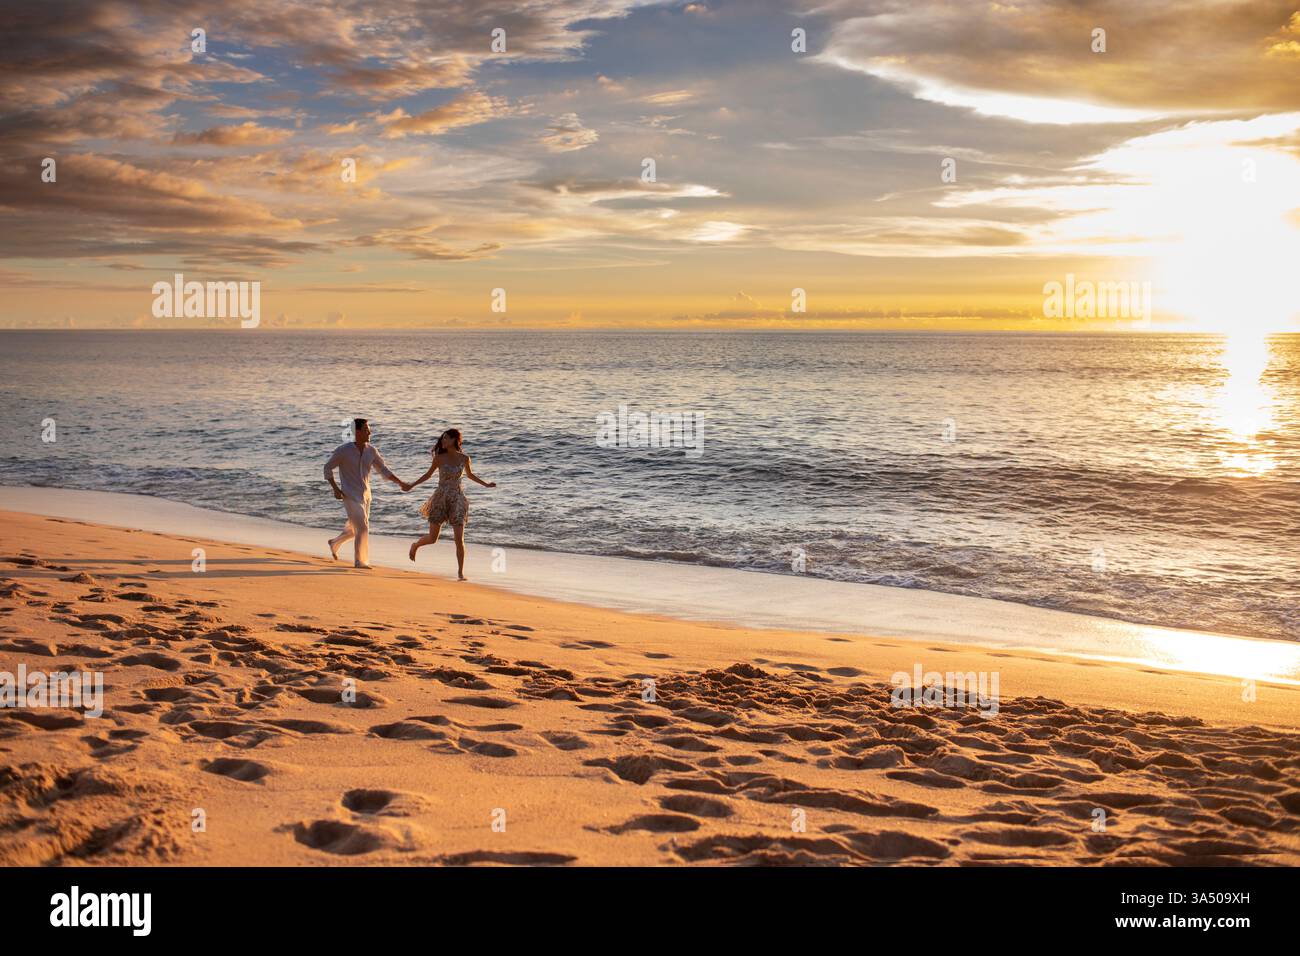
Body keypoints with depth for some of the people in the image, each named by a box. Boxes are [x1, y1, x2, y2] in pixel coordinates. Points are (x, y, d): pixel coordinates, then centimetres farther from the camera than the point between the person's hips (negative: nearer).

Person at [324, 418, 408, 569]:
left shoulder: (371, 450, -1)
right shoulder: (344, 450, -14)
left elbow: (383, 470, 7)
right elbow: (328, 468, -5)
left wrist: (400, 483, -3)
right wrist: (335, 489, -14)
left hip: (365, 495, 6)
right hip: (350, 496, -6)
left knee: (355, 528, 18)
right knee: (362, 527, -12)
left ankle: (335, 543, 45)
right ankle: (360, 561, 2)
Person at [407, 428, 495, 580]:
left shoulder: (464, 458, -1)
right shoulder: (439, 458, -4)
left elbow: (470, 474, 18)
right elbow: (428, 474, 10)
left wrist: (486, 484, 12)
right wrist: (412, 485, 3)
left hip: (457, 500, 1)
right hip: (440, 499, -1)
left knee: (459, 539, -8)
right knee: (432, 538, 5)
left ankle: (460, 572, 3)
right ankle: (415, 546, 39)